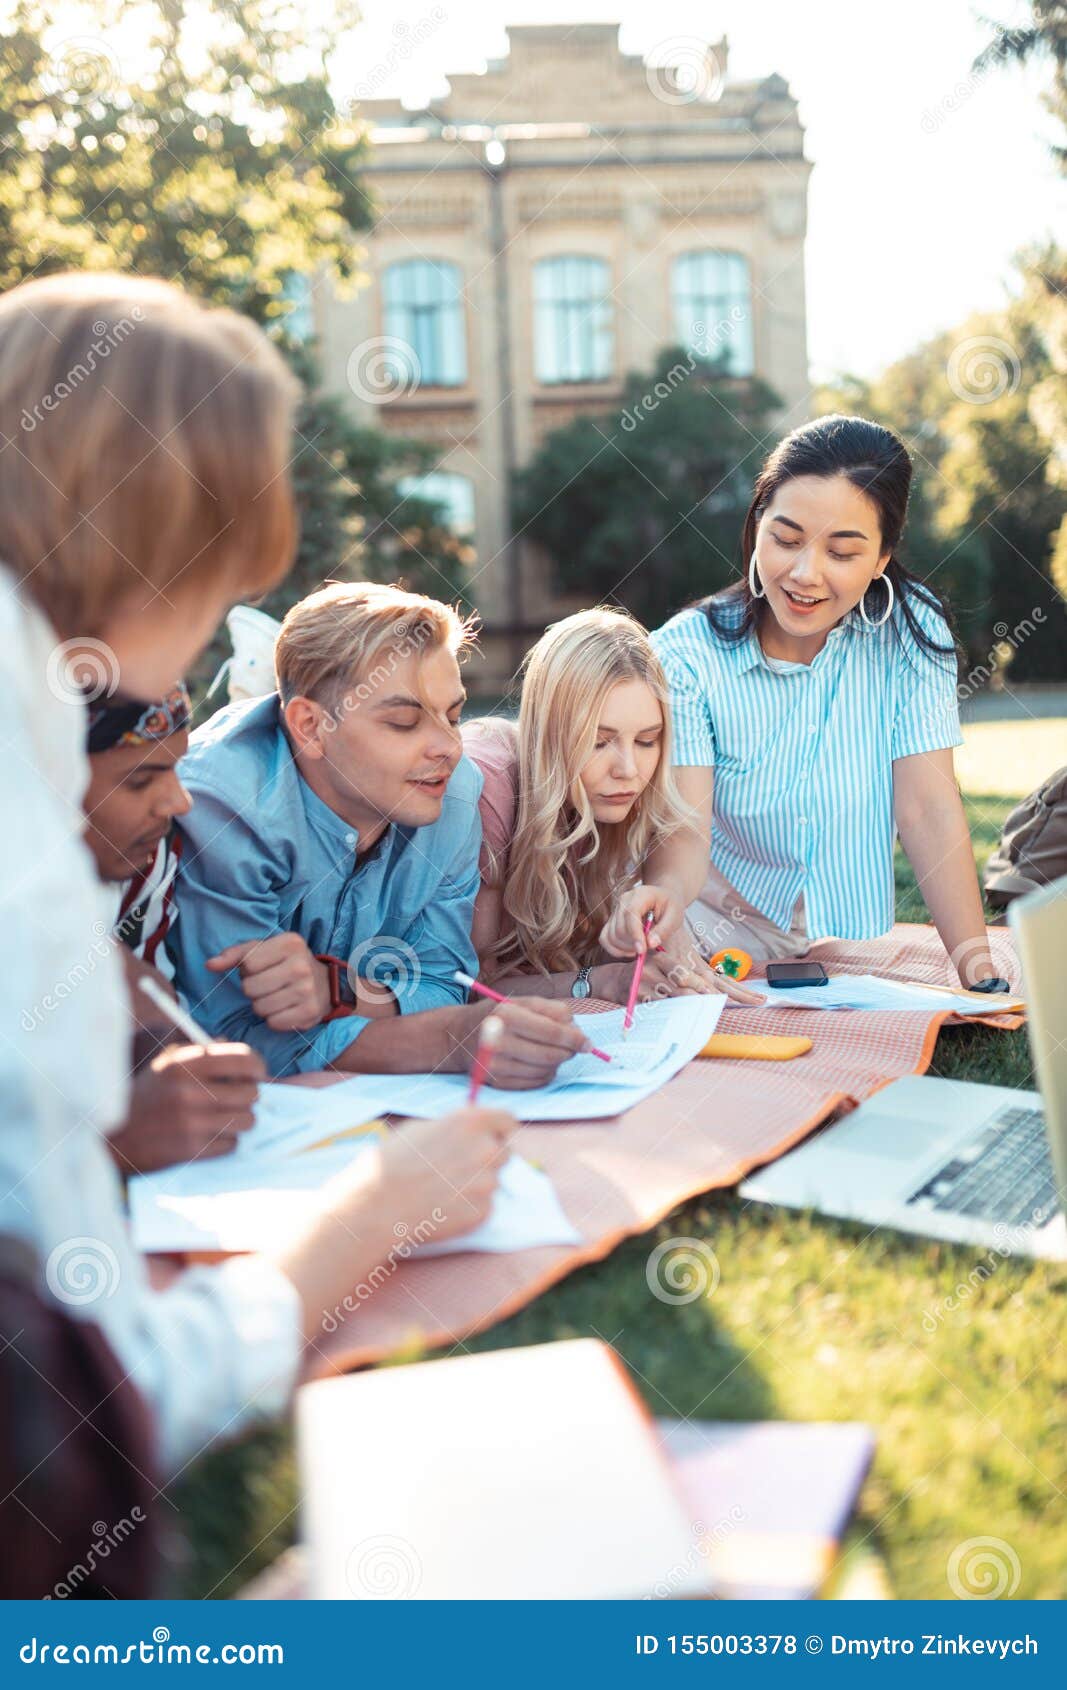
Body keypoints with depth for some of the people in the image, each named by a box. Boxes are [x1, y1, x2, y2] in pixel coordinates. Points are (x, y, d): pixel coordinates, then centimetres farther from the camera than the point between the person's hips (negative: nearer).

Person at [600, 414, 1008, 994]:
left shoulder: (911, 632, -9)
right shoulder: (686, 654, -12)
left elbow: (927, 809, -13)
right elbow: (686, 830, -21)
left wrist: (979, 970, -22)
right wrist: (667, 892, -45)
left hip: (851, 942, 0)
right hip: (720, 930, 1)